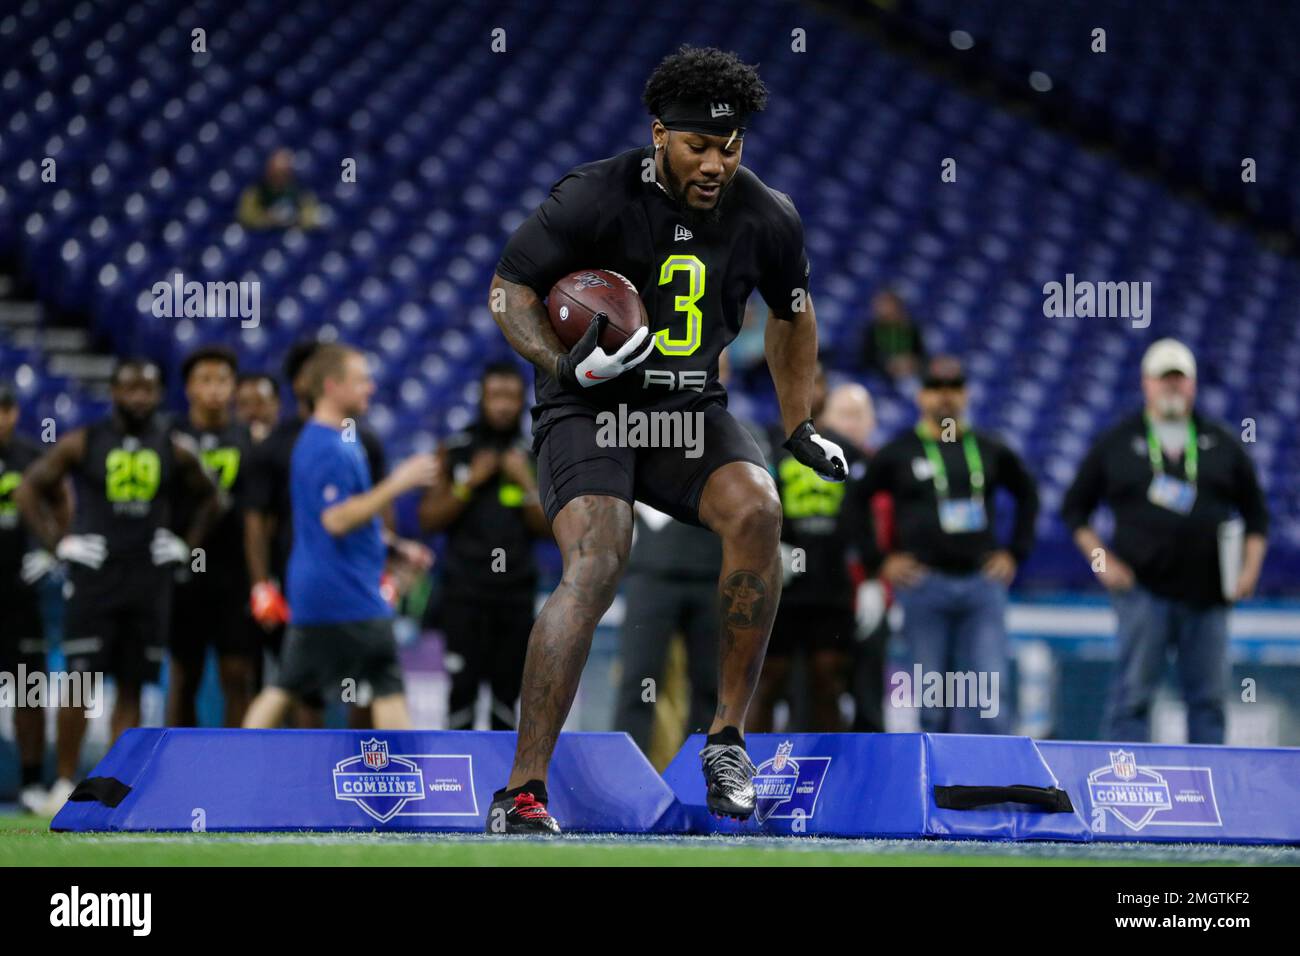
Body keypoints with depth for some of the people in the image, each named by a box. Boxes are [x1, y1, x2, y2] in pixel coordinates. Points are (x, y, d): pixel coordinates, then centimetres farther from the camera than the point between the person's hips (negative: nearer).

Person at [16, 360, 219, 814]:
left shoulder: (174, 452, 5)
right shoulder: (82, 444, -2)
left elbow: (208, 500, 19)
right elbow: (30, 490, 3)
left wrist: (186, 546, 8)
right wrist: (58, 542, -4)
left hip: (149, 581, 3)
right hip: (94, 576, -3)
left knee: (132, 687, 4)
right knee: (81, 680, -6)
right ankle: (65, 782, 1)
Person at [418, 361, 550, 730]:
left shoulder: (534, 455, 9)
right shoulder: (455, 450, 5)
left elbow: (550, 529, 6)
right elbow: (429, 519, 1)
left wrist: (527, 483, -6)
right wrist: (470, 483, -9)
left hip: (516, 590, 2)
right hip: (465, 589, -2)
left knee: (507, 688, 2)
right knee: (463, 686, -9)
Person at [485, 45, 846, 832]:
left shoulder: (767, 218, -2)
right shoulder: (594, 198, -14)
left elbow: (793, 313, 19)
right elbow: (509, 287, -4)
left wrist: (800, 427, 21)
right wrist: (561, 364, -21)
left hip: (691, 411, 4)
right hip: (587, 413, -4)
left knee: (757, 510, -27)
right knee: (596, 567, -27)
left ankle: (728, 737, -14)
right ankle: (521, 793, -23)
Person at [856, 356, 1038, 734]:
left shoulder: (990, 451, 12)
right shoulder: (897, 454, 5)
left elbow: (1027, 493, 24)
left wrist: (1015, 552, 14)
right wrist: (879, 561, 0)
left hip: (982, 584, 2)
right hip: (924, 586, -2)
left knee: (988, 692, -8)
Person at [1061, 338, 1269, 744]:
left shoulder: (1223, 444, 12)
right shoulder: (1116, 443, 7)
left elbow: (1255, 512, 17)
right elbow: (1074, 508, 11)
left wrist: (1250, 568, 3)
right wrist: (1101, 560, -1)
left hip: (1207, 594, 2)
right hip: (1142, 589, -2)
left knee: (1209, 699, 2)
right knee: (1133, 693, -8)